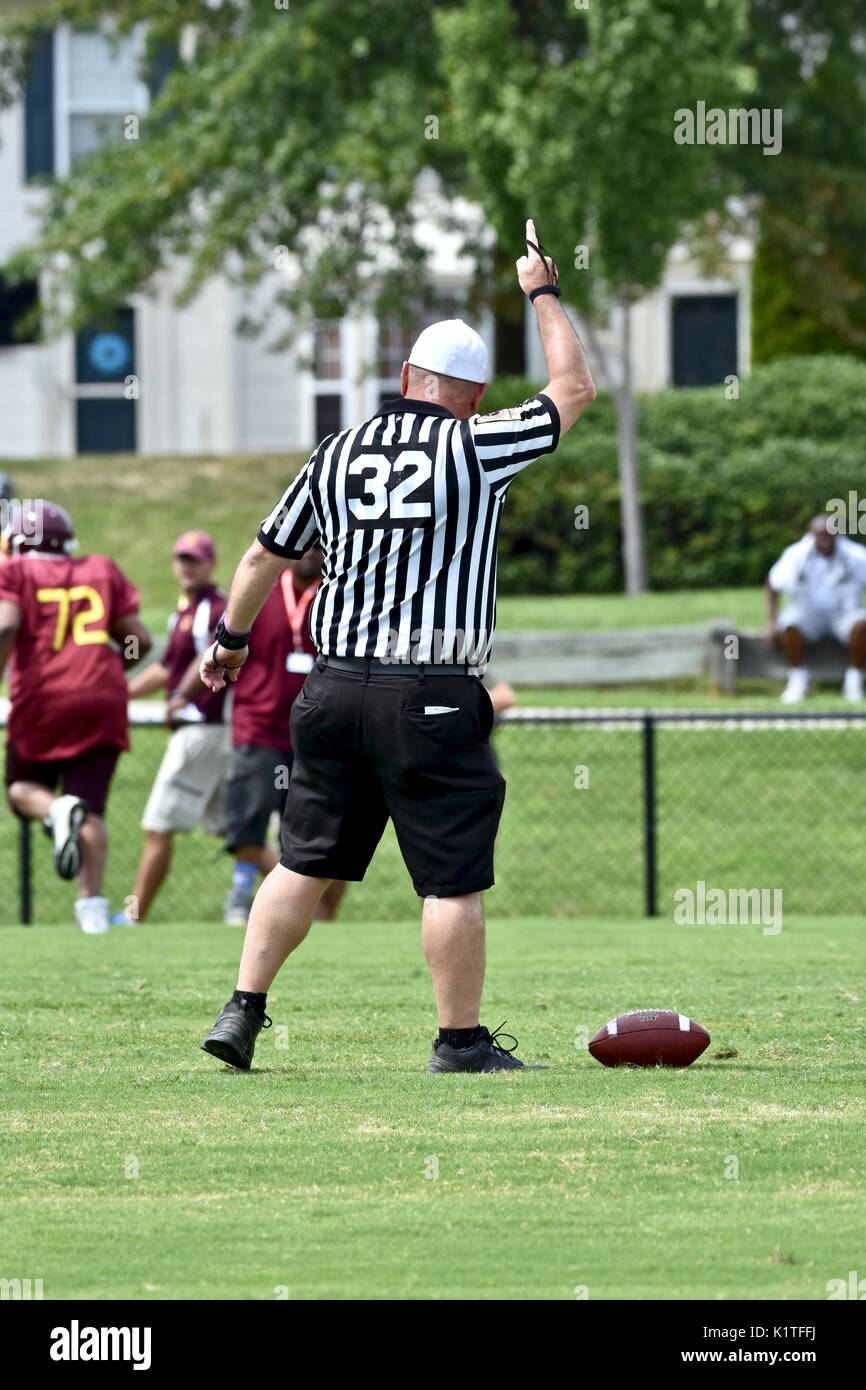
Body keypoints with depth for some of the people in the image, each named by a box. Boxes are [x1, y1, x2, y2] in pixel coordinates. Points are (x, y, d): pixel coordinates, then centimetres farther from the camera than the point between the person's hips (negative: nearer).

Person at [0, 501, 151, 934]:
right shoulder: (102, 572, 15)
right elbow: (139, 640, 11)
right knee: (91, 807, 5)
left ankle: (58, 811, -17)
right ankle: (92, 900, -10)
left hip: (42, 702, -3)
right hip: (102, 701, 3)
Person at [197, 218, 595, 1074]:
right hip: (430, 699, -5)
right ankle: (460, 1040, 5)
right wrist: (543, 295, 22)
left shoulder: (339, 452, 8)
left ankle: (242, 1013, 10)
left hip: (335, 686, 5)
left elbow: (266, 555, 17)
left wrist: (231, 637, 33)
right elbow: (573, 390, 9)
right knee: (454, 878, 2)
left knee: (305, 862, 13)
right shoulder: (478, 448, -4)